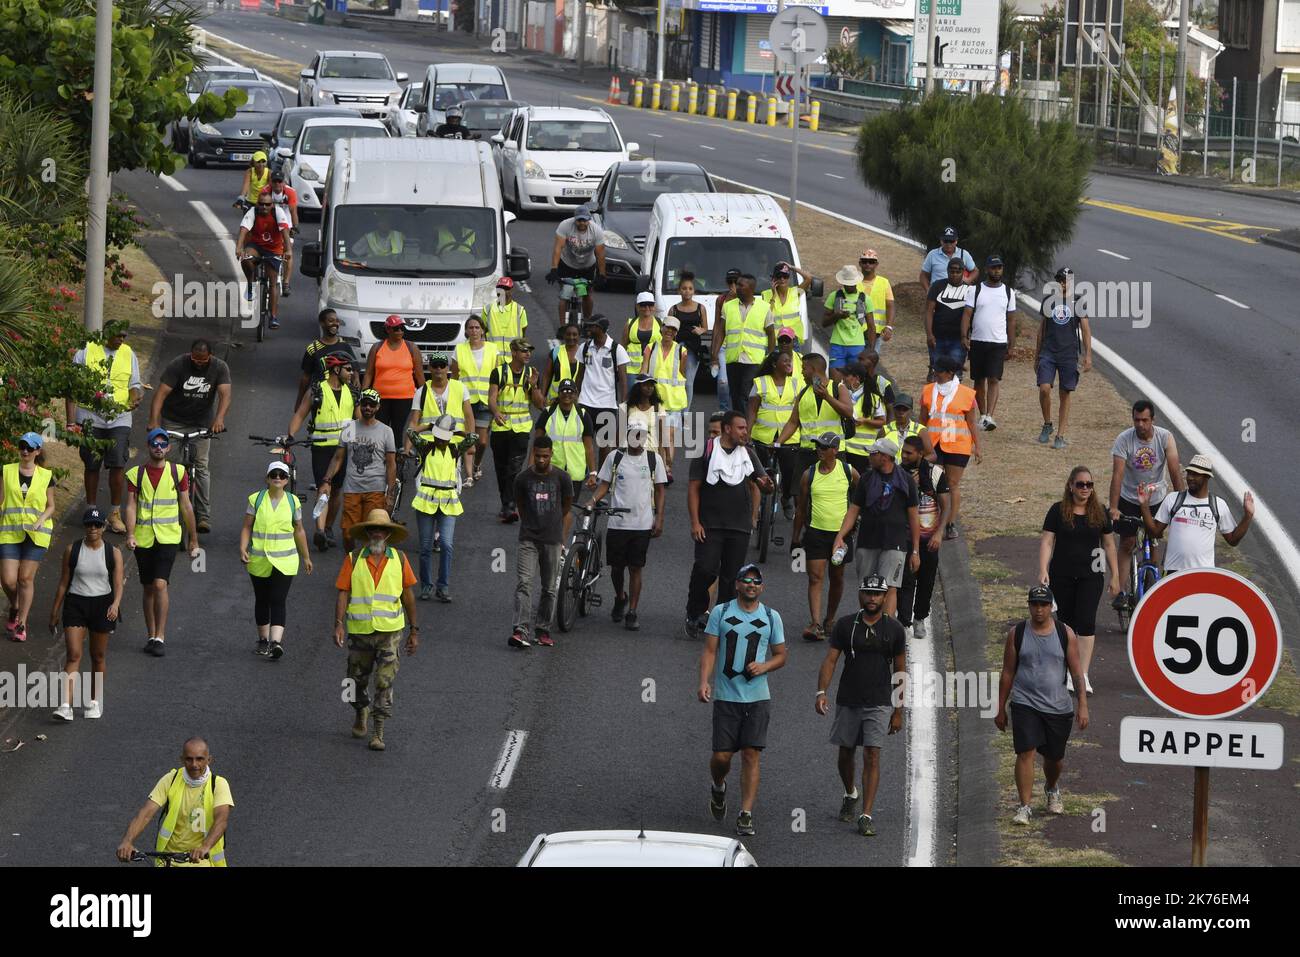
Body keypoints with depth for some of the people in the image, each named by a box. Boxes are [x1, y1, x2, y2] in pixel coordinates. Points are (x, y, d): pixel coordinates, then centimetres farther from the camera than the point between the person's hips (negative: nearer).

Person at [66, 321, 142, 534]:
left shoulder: (128, 354, 8)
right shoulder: (86, 351, -1)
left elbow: (134, 385, 15)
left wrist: (135, 397, -10)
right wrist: (71, 421, -6)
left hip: (119, 418, 1)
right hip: (90, 418, -1)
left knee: (118, 465, -8)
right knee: (92, 466, 5)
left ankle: (115, 514, 3)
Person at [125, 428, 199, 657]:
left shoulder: (178, 472, 3)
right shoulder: (136, 474, 3)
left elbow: (186, 507, 8)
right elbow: (131, 506, -2)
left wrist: (193, 540, 11)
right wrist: (130, 535, -17)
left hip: (168, 537, -2)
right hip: (143, 539, 2)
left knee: (160, 584, -16)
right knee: (148, 588, 9)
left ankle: (160, 637, -13)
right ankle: (152, 637, 19)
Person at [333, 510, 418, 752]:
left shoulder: (399, 560, 2)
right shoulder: (353, 560, -1)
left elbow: (408, 596, 9)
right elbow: (343, 594, -4)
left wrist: (414, 631, 10)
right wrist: (339, 624, -17)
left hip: (390, 631, -1)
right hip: (360, 631, 1)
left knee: (385, 683, -9)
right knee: (357, 679, 13)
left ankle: (378, 733, -7)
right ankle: (361, 713, 43)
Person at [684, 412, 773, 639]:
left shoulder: (747, 453, 10)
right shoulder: (706, 451, -2)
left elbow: (763, 482, 9)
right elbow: (693, 488, -3)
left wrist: (767, 485, -18)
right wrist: (695, 522, -10)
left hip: (740, 526, 4)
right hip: (710, 525, -4)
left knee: (731, 576, 5)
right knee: (705, 569, -15)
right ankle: (694, 615, 4)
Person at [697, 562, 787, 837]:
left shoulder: (771, 617, 7)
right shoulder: (721, 611, 3)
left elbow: (780, 655, 14)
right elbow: (709, 650, 1)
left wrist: (764, 666, -7)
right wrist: (704, 681, -14)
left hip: (757, 696, 1)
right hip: (725, 696, -1)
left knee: (751, 754, -7)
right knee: (722, 755, -1)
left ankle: (746, 815, -4)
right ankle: (718, 788, 33)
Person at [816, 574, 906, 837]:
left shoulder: (894, 629, 1)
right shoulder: (845, 625, 1)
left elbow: (899, 671, 6)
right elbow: (830, 660, -1)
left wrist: (898, 712, 5)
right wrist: (821, 692, -16)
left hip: (879, 704, -2)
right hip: (847, 701, 2)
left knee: (872, 756, -10)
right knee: (846, 753, 13)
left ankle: (866, 815, -9)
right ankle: (850, 795, 41)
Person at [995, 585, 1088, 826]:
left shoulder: (1065, 633, 1)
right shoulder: (1016, 634, 1)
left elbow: (1076, 672, 2)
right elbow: (1007, 673, 6)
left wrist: (1083, 705, -5)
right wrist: (1001, 709, 6)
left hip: (1058, 706, 1)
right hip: (1025, 704, -1)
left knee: (1055, 757, 14)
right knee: (1025, 752, -16)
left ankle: (1053, 790, 45)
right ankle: (1025, 806, -12)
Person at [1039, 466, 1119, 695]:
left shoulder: (1099, 512, 5)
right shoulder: (1058, 511, -1)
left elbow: (1109, 545, 11)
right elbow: (1047, 541, -4)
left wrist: (1115, 576, 10)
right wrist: (1043, 571, -15)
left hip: (1090, 576, 0)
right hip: (1062, 577, 0)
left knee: (1086, 622, -13)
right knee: (1066, 622, 9)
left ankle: (1083, 675, -15)